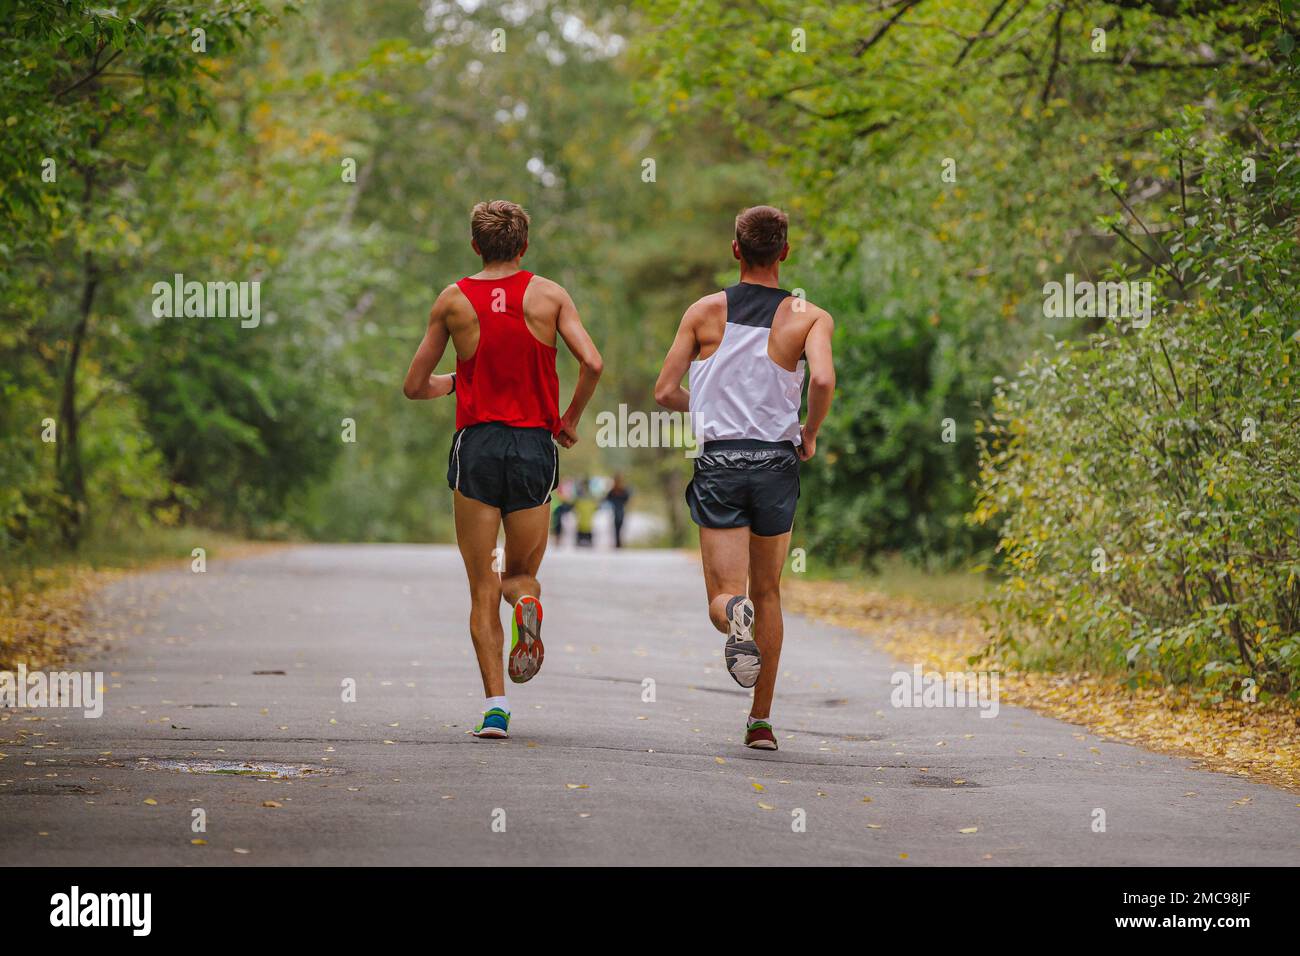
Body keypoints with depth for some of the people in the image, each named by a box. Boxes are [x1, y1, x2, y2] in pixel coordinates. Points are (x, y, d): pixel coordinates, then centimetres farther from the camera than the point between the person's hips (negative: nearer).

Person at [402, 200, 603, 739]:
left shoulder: (453, 300, 4)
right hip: (535, 447, 1)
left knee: (483, 587, 5)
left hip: (476, 445, 0)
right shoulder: (549, 295, 3)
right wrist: (570, 418, 7)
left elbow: (415, 386, 9)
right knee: (521, 572, 17)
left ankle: (495, 703, -9)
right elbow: (591, 363, -9)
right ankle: (526, 599, -20)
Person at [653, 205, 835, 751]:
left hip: (719, 463, -1)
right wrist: (810, 434, 1)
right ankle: (761, 721, 18)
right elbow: (823, 380, -18)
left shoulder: (705, 312, 4)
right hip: (776, 463, 1)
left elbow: (665, 393, 2)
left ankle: (735, 619, -40)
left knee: (724, 595, -1)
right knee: (767, 593, 17)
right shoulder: (809, 317, 0)